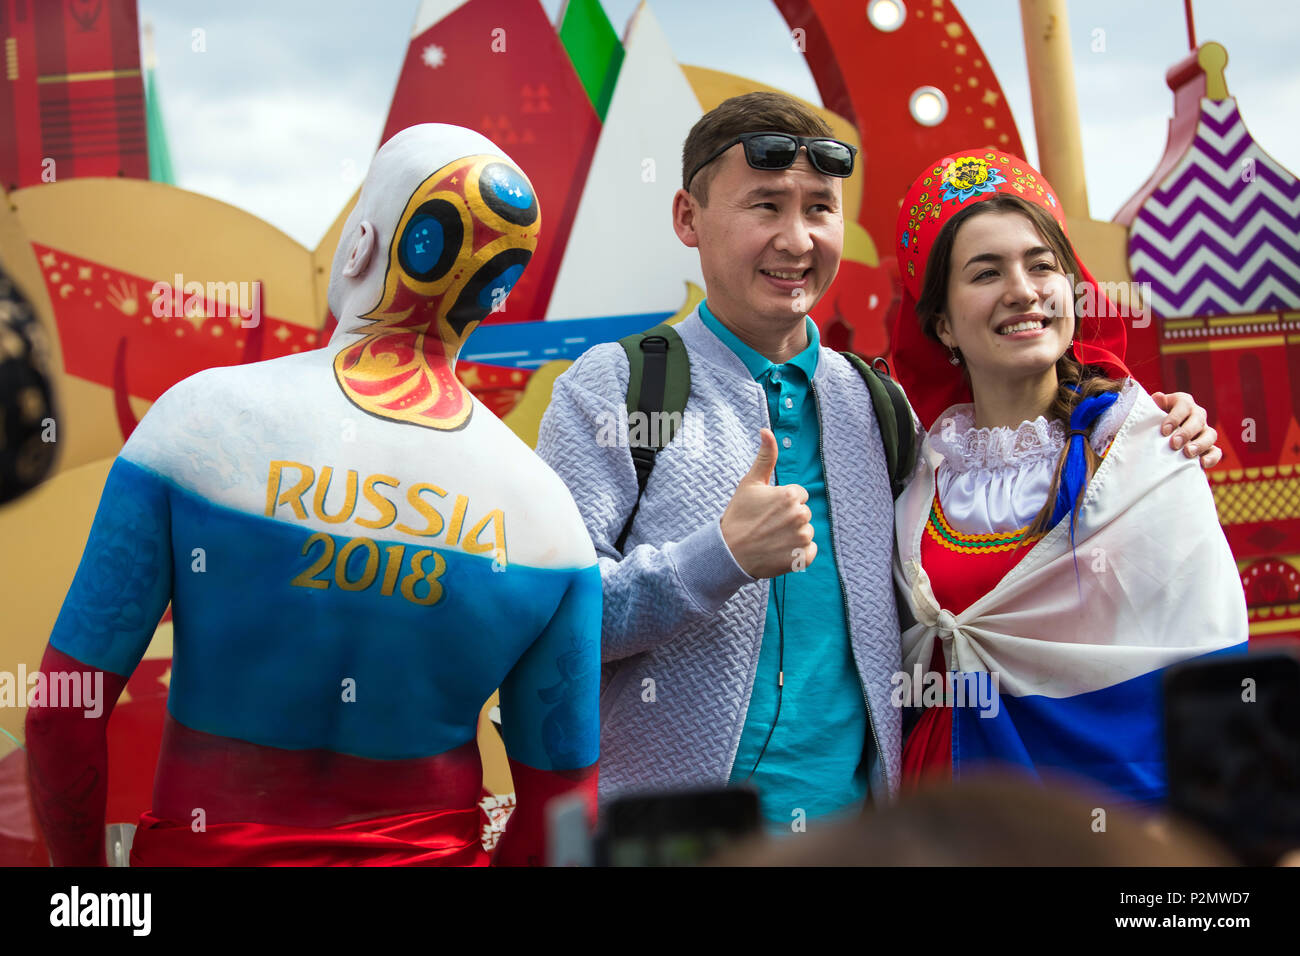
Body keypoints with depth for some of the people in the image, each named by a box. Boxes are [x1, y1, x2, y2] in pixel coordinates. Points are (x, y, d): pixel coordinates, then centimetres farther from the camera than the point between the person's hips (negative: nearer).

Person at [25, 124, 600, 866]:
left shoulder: (201, 416, -15)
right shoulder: (547, 512, -12)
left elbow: (64, 716, -11)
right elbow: (559, 813, -6)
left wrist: (80, 863, 5)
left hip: (206, 847, 0)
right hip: (434, 851, 1)